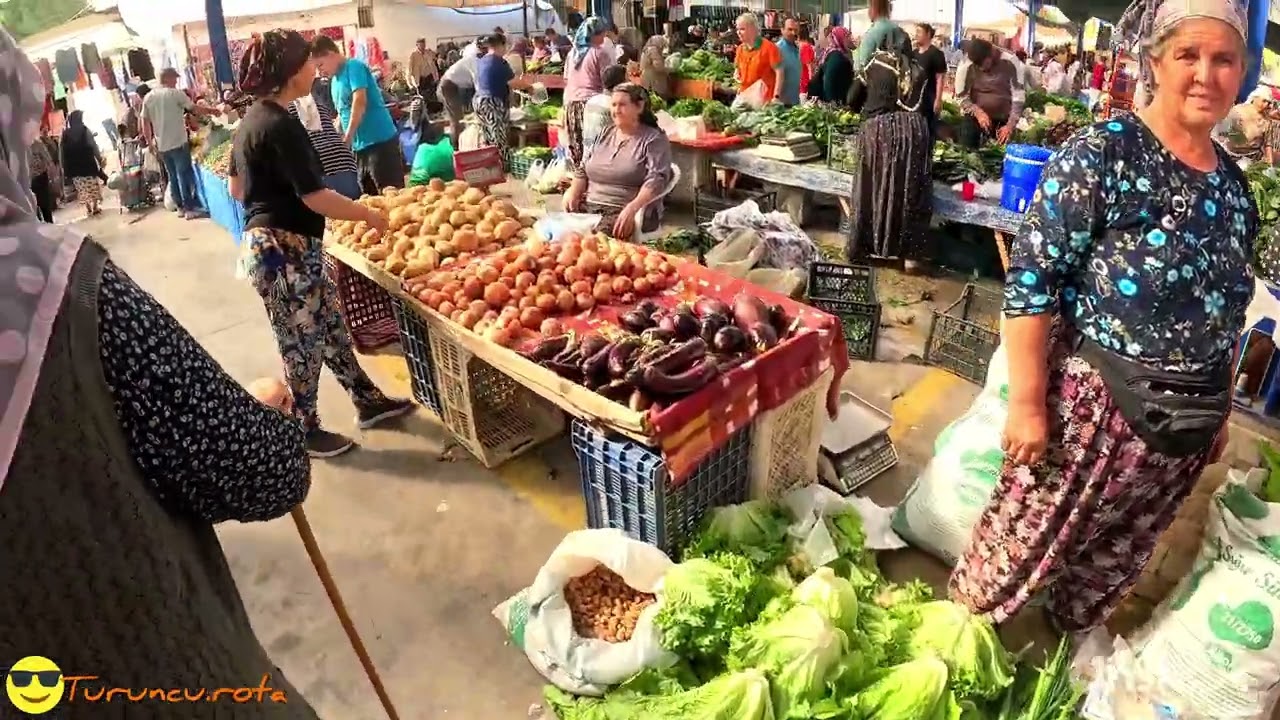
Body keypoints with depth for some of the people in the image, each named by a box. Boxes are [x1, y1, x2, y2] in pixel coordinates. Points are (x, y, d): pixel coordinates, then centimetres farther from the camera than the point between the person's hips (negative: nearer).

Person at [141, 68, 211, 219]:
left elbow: (145, 122, 12)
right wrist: (212, 111, 7)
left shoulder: (148, 97, 10)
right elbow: (195, 109, -6)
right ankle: (190, 208, -2)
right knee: (185, 175, -2)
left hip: (162, 145, 6)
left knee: (173, 176, 13)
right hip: (178, 143, -6)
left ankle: (181, 206, 18)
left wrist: (150, 142, 19)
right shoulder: (175, 93, -7)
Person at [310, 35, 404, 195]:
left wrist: (347, 137, -23)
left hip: (380, 141, -9)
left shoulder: (353, 67, -7)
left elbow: (360, 101, -20)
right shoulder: (334, 80, 18)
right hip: (360, 146, 9)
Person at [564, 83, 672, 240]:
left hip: (626, 212, -5)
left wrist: (631, 209, -29)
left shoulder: (654, 139, -1)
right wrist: (573, 193, 2)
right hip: (589, 206, 6)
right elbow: (583, 170, 23)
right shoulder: (605, 133, 18)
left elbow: (656, 179, -15)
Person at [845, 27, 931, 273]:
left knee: (871, 188, 8)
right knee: (910, 190, 6)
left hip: (878, 127, -1)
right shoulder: (918, 70, 17)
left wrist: (868, 111, 29)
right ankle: (910, 254, 6)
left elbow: (852, 99, 10)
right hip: (913, 128, 2)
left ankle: (859, 247, 17)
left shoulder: (874, 63, 11)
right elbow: (924, 106, 12)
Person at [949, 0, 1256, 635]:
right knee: (1029, 535, 11)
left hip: (1186, 421, 6)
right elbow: (1031, 279, -20)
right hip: (1091, 401, -6)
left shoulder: (1233, 183, 5)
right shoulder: (1102, 153, -16)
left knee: (1113, 557, 23)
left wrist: (1219, 410, 17)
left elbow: (1224, 309, 14)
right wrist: (1027, 402, -22)